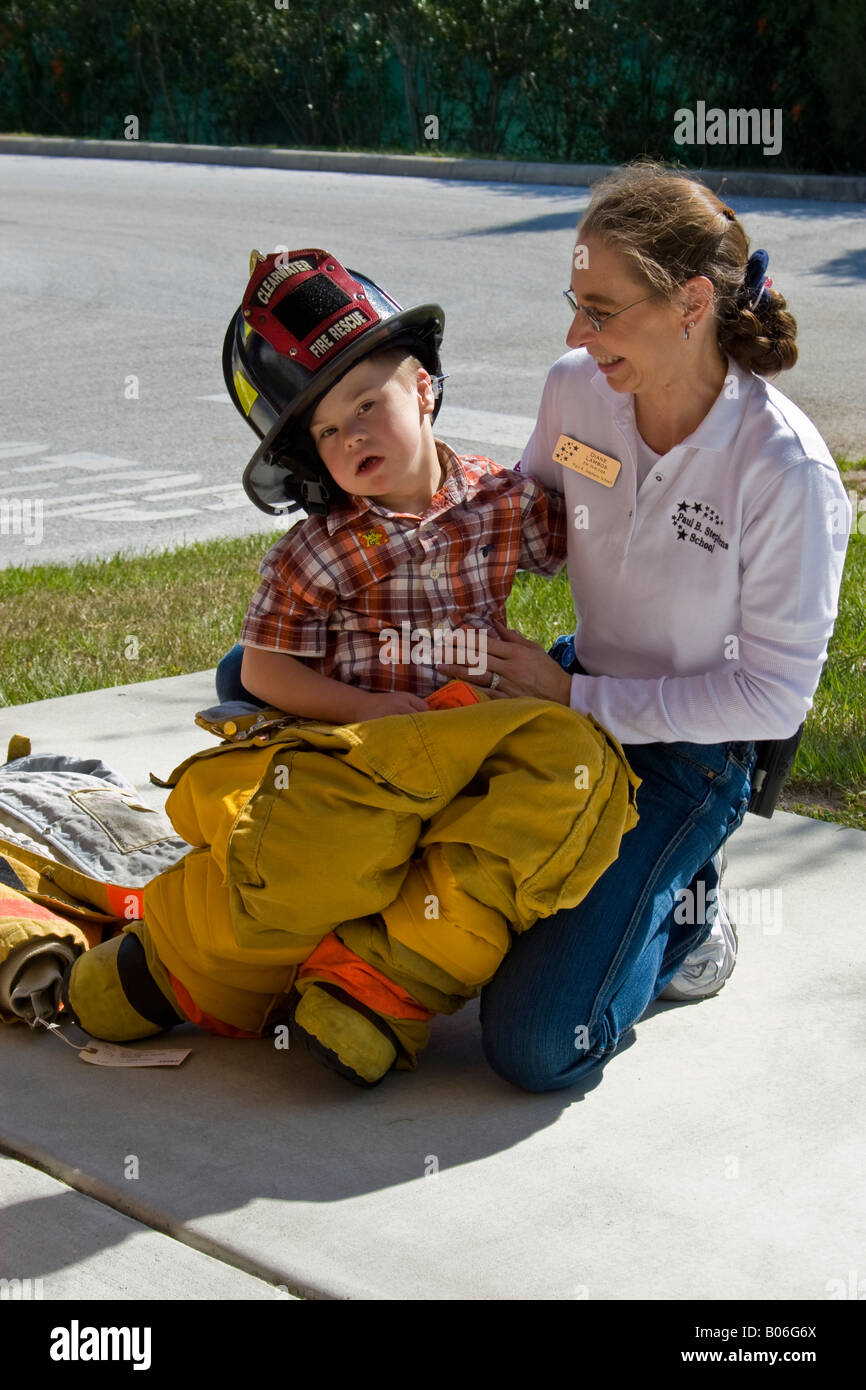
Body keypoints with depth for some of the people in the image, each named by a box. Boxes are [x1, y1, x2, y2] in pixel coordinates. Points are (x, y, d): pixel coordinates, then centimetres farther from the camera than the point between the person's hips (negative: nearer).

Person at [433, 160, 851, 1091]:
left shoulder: (787, 472, -25)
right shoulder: (575, 392, -10)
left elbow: (773, 695, -19)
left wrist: (573, 700, -20)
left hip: (690, 753, -6)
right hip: (578, 692, 6)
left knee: (535, 1045, -22)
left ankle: (675, 911, 13)